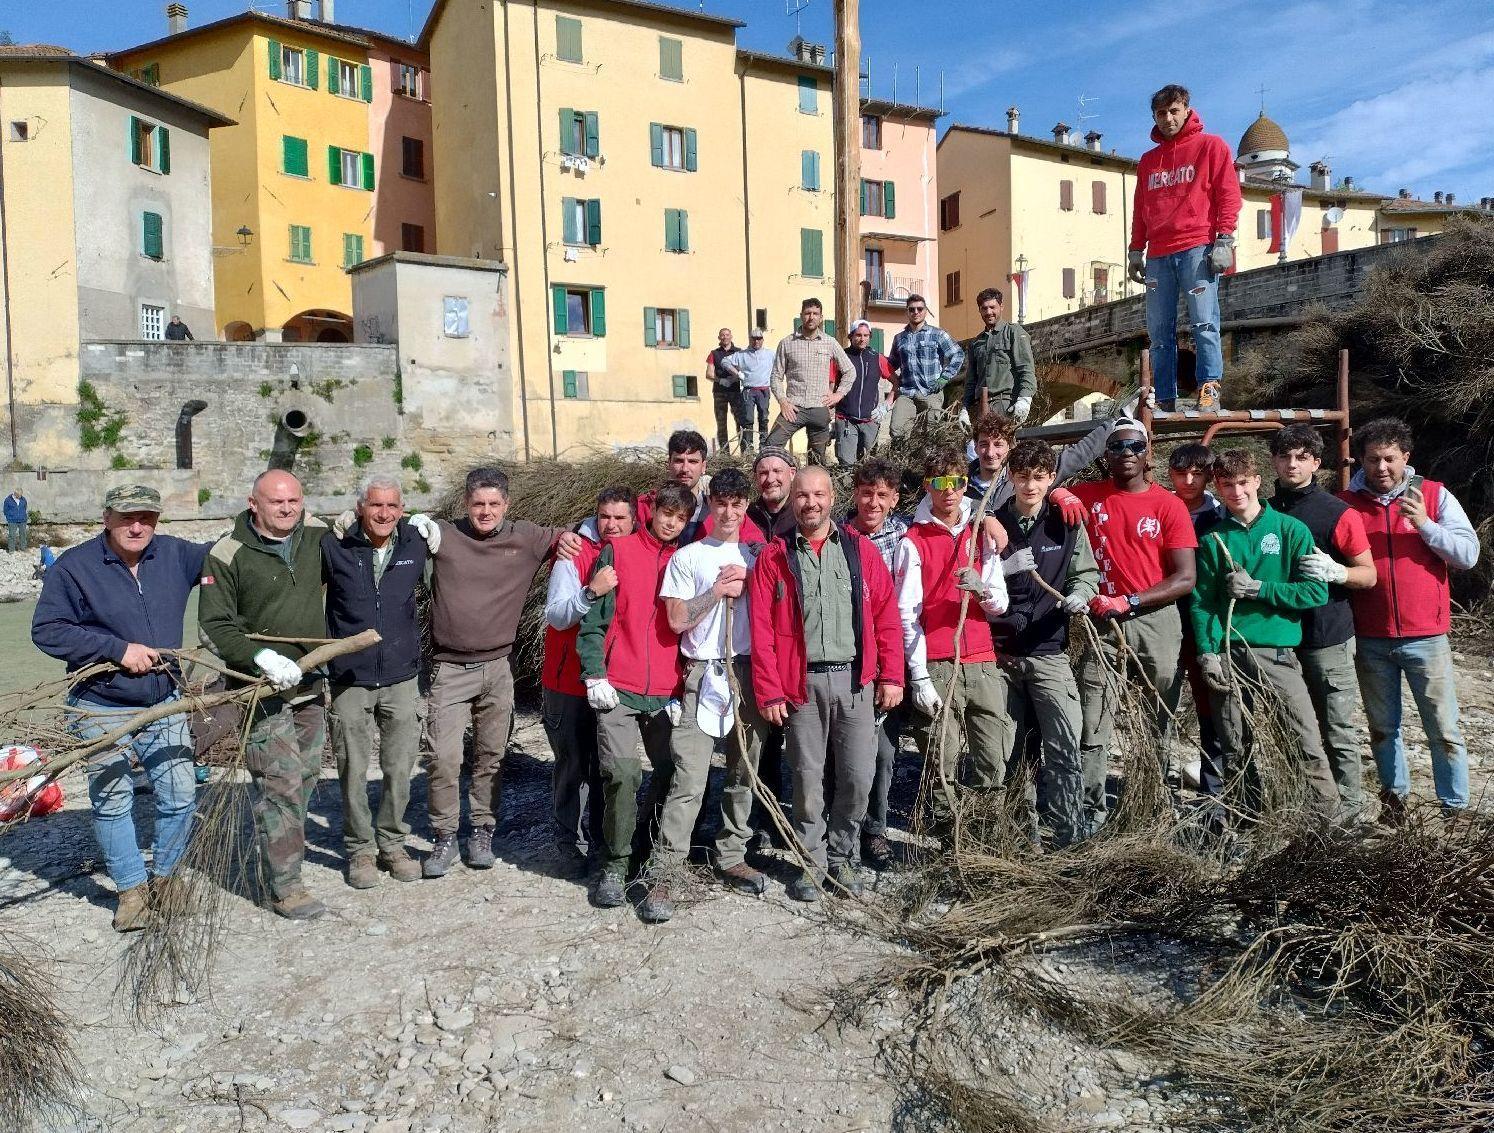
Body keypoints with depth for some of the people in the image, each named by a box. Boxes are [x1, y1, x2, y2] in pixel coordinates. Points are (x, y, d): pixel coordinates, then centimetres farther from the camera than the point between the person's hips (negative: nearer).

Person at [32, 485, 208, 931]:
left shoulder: (175, 554, 1)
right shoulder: (74, 565, -9)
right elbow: (47, 630, -11)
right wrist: (118, 649, -19)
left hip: (164, 706, 3)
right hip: (102, 711, -3)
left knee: (180, 797, 7)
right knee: (113, 803, 6)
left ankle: (165, 878, 28)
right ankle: (131, 889, 23)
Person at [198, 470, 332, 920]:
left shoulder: (317, 534, 3)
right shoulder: (228, 554, -10)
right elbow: (213, 624, -10)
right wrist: (262, 657, -24)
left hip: (311, 682, 6)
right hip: (262, 687, -6)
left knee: (305, 778, 15)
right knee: (279, 783, -7)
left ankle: (282, 855, 35)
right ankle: (284, 886, 2)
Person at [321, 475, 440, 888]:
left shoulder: (415, 543, 0)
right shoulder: (333, 546, -5)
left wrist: (430, 530, 5)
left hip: (401, 678, 2)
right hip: (350, 680, -2)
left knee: (400, 769, 9)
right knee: (353, 772, 7)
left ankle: (392, 844, 27)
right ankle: (360, 850, 24)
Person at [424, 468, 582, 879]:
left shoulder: (525, 537, 3)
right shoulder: (443, 535, -2)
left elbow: (564, 537, 17)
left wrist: (567, 537, -4)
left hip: (497, 668, 2)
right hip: (450, 669, -2)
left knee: (491, 756, 11)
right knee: (443, 757, -5)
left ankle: (482, 832, 27)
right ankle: (445, 837, 12)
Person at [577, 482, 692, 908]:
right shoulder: (617, 552, 4)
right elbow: (594, 618, 1)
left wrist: (682, 691, 7)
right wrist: (595, 676, -8)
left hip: (667, 695, 3)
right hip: (618, 690, -3)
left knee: (672, 773, 3)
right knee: (623, 774, -11)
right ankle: (614, 866, 5)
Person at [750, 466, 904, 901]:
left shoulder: (861, 549, 7)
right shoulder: (773, 557, 4)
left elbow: (886, 616, 6)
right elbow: (762, 630, 0)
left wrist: (891, 676, 0)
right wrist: (769, 692, -5)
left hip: (856, 680, 1)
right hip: (802, 683, -1)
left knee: (858, 776, 2)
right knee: (808, 777, 5)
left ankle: (840, 855, 23)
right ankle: (811, 862, 22)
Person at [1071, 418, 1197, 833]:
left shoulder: (1169, 505, 1)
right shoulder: (1087, 496, 7)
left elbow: (1186, 578, -4)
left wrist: (1130, 601, -16)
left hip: (1156, 619, -1)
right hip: (1102, 622, 1)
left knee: (1163, 720, 6)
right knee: (1092, 728, -3)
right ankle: (1090, 812, 3)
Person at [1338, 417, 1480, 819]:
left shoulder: (1435, 496, 1)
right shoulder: (1346, 503, 3)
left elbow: (1468, 555, -6)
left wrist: (1424, 524, -17)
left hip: (1426, 636, -1)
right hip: (1369, 639, 1)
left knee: (1444, 729, 4)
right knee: (1382, 727, 13)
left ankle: (1456, 808, 15)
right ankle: (1394, 794, 29)